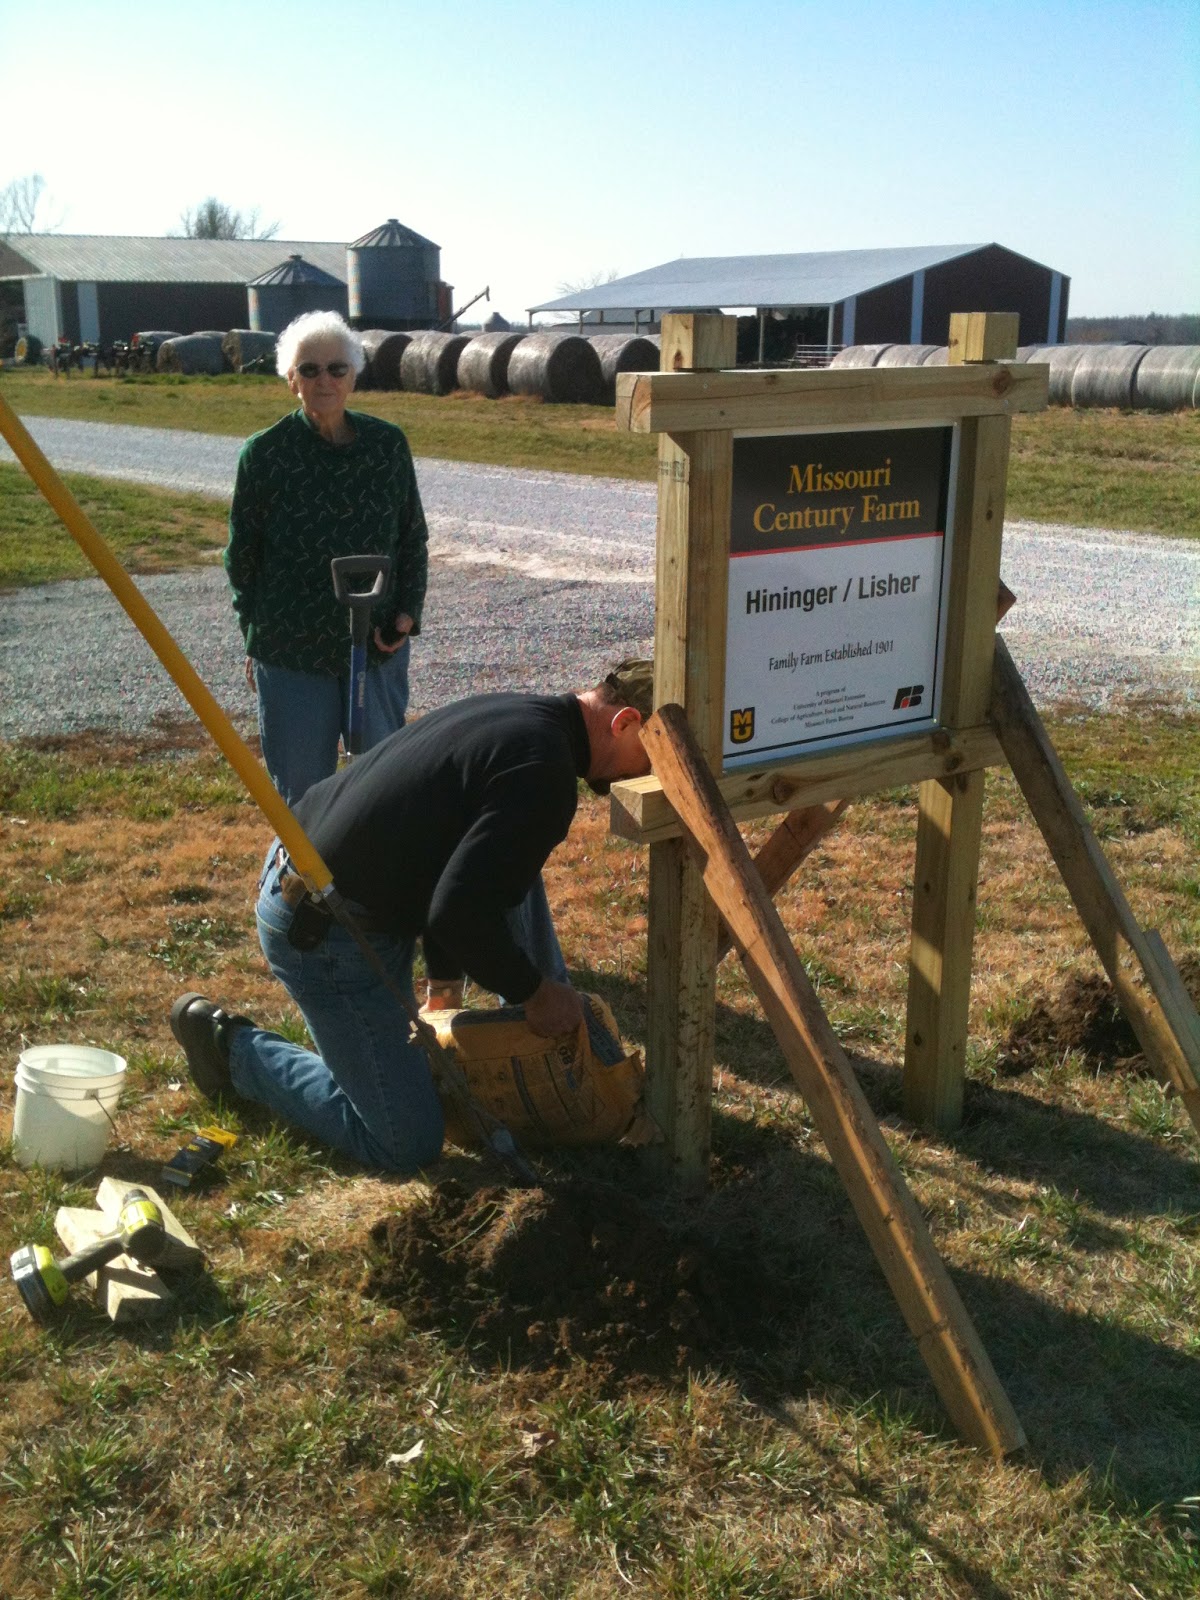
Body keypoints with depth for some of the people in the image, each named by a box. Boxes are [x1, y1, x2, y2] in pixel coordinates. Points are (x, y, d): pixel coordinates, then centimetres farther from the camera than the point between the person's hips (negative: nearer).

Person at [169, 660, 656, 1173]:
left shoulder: (513, 711, 8)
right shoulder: (543, 775, -23)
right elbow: (461, 914, -26)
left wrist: (445, 977, 24)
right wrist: (534, 991, -9)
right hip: (324, 936, -10)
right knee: (406, 1145, 0)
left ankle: (560, 1022, 28)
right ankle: (232, 1045, 9)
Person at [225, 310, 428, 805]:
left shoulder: (387, 444, 0)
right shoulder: (265, 453, -6)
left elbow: (413, 538, 9)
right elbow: (242, 554, 3)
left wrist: (407, 611, -3)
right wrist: (254, 635, 5)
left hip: (378, 647, 2)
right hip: (290, 652, -2)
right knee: (301, 791, 5)